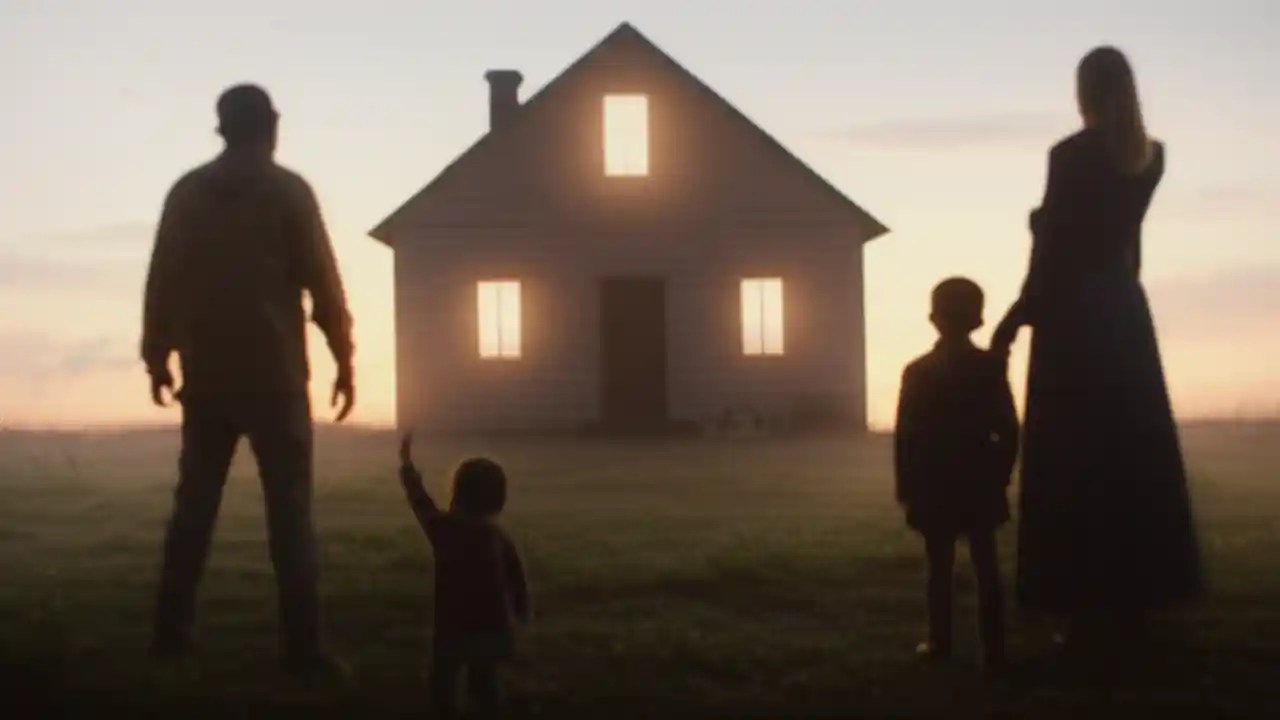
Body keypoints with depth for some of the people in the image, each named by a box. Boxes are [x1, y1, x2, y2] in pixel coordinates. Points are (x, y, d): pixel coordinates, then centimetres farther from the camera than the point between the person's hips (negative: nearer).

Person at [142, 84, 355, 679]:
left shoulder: (187, 192, 7)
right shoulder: (287, 190, -2)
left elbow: (162, 282, 7)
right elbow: (321, 282, -5)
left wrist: (157, 356, 15)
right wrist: (344, 359, 1)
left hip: (206, 374, 3)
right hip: (272, 374, -3)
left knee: (194, 504, 11)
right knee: (289, 507, -2)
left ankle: (172, 630, 10)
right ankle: (302, 644, -7)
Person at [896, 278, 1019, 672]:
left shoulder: (917, 371, -4)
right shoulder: (991, 366, -2)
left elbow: (906, 434, -4)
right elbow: (1008, 429, -3)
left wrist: (905, 485, 3)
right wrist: (1001, 474, 8)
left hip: (933, 484, -1)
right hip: (979, 481, 1)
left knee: (940, 568, 6)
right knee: (986, 567, 3)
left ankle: (941, 642, 9)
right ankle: (993, 650, 1)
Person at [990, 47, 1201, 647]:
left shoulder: (1071, 155, -13)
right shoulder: (1149, 156, 6)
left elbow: (1053, 249, -13)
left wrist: (1017, 320, -6)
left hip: (1073, 317, -6)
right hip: (1125, 313, 7)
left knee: (1077, 460, -3)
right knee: (1133, 452, 10)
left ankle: (1092, 605, -5)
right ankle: (1133, 598, 12)